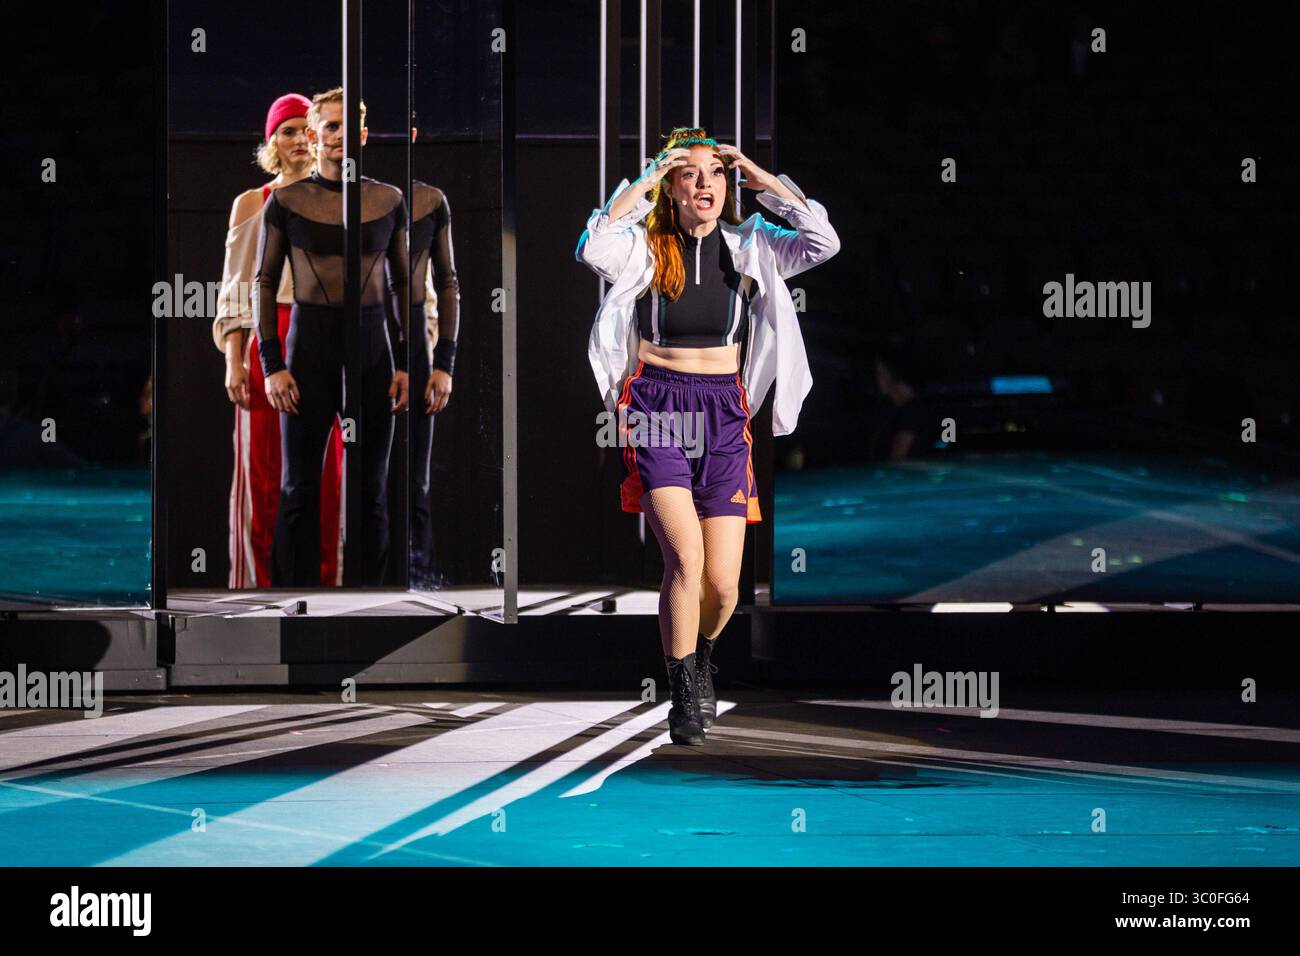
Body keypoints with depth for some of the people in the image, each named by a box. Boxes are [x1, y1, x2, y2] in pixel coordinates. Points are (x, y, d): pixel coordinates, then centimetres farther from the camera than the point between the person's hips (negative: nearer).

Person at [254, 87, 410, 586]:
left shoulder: (389, 201, 6)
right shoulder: (286, 202, 0)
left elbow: (404, 285, 10)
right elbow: (264, 283, 2)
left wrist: (407, 363, 3)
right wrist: (271, 365, -6)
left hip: (372, 347, 2)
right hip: (310, 348, -2)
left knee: (371, 489, 4)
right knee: (299, 489, 1)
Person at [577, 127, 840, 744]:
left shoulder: (747, 247, 6)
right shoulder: (645, 247, -1)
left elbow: (823, 243, -8)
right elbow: (594, 250, -23)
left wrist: (764, 181, -6)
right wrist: (643, 182, -16)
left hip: (723, 414, 3)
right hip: (657, 405, -3)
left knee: (722, 584, -1)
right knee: (686, 556, -22)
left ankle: (701, 657, 35)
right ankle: (685, 698, -8)